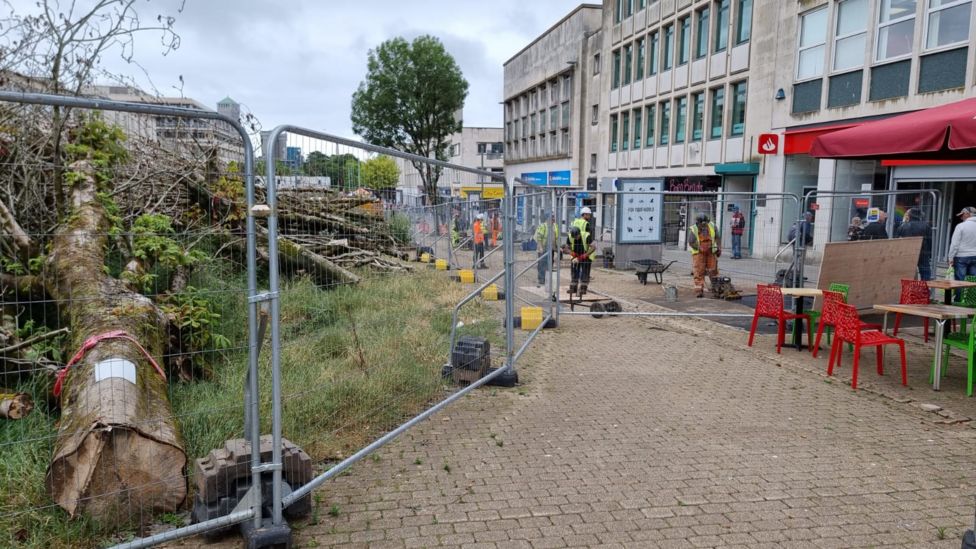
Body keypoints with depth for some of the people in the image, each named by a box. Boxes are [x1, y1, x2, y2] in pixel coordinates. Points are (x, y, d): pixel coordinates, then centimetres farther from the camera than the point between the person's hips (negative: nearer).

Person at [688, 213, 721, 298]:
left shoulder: (712, 226, -1)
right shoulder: (694, 229, -11)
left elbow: (717, 238, 9)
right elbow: (691, 243, -10)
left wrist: (719, 248, 1)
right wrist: (700, 248, -23)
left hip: (711, 252, 3)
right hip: (699, 253, -3)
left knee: (713, 271, 6)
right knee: (699, 272, -7)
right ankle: (699, 291, -6)